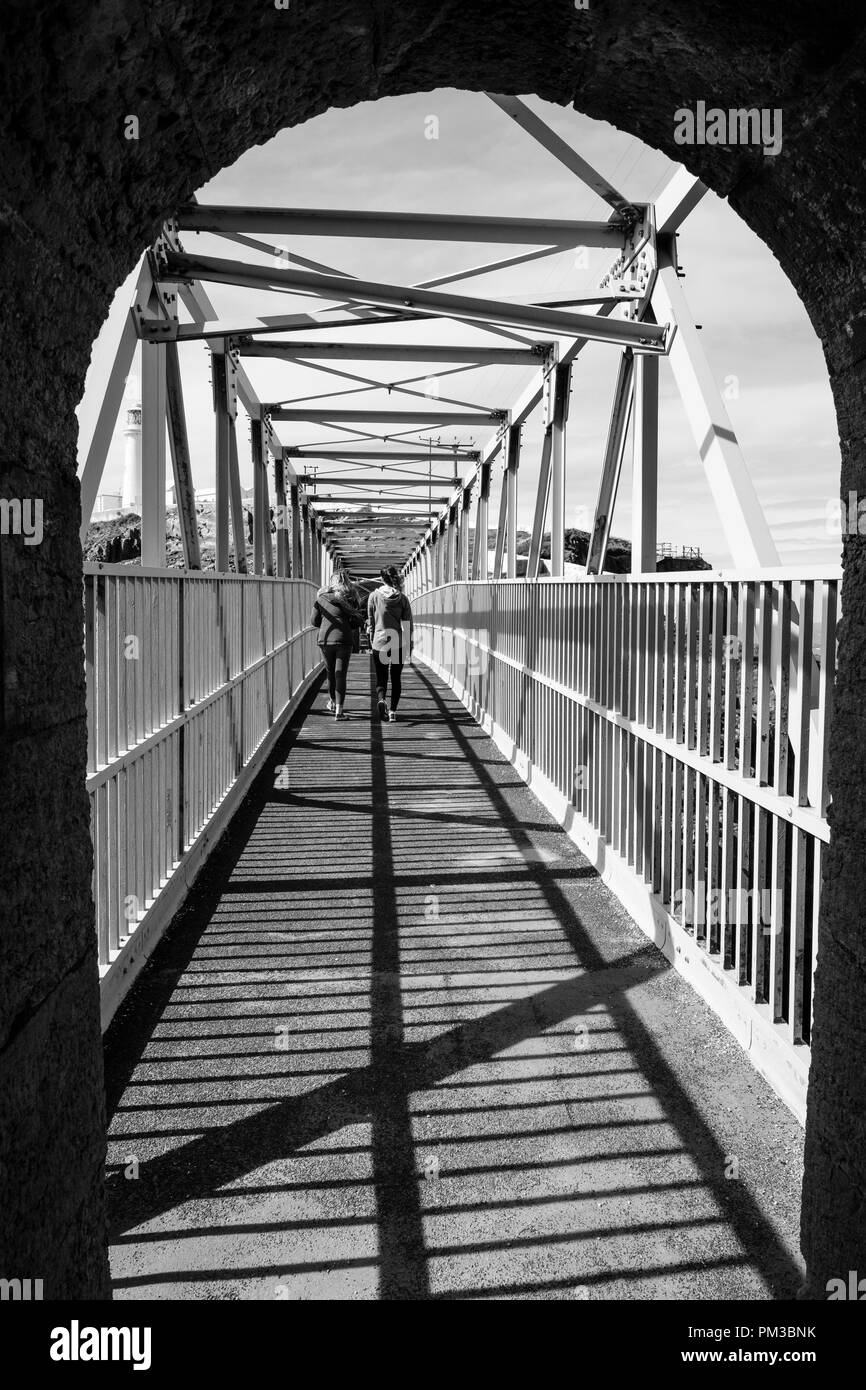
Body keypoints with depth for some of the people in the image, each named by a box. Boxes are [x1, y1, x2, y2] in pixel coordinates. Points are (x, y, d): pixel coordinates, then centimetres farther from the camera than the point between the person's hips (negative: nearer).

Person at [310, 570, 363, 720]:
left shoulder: (321, 597, 2)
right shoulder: (350, 597, -2)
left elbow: (314, 620, 4)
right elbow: (358, 621, -1)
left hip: (325, 639, 2)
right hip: (344, 639, -2)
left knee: (331, 672, 19)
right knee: (341, 674, 0)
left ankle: (332, 703, 34)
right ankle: (338, 710, -6)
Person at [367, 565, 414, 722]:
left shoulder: (374, 596, -4)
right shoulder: (402, 598, -4)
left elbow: (370, 622, 3)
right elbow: (408, 624, -2)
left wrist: (372, 640, 16)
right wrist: (410, 644, 9)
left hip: (379, 643, 0)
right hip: (398, 643, 0)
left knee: (381, 678, 8)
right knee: (396, 679, 13)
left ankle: (381, 700, -20)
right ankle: (393, 711, 9)